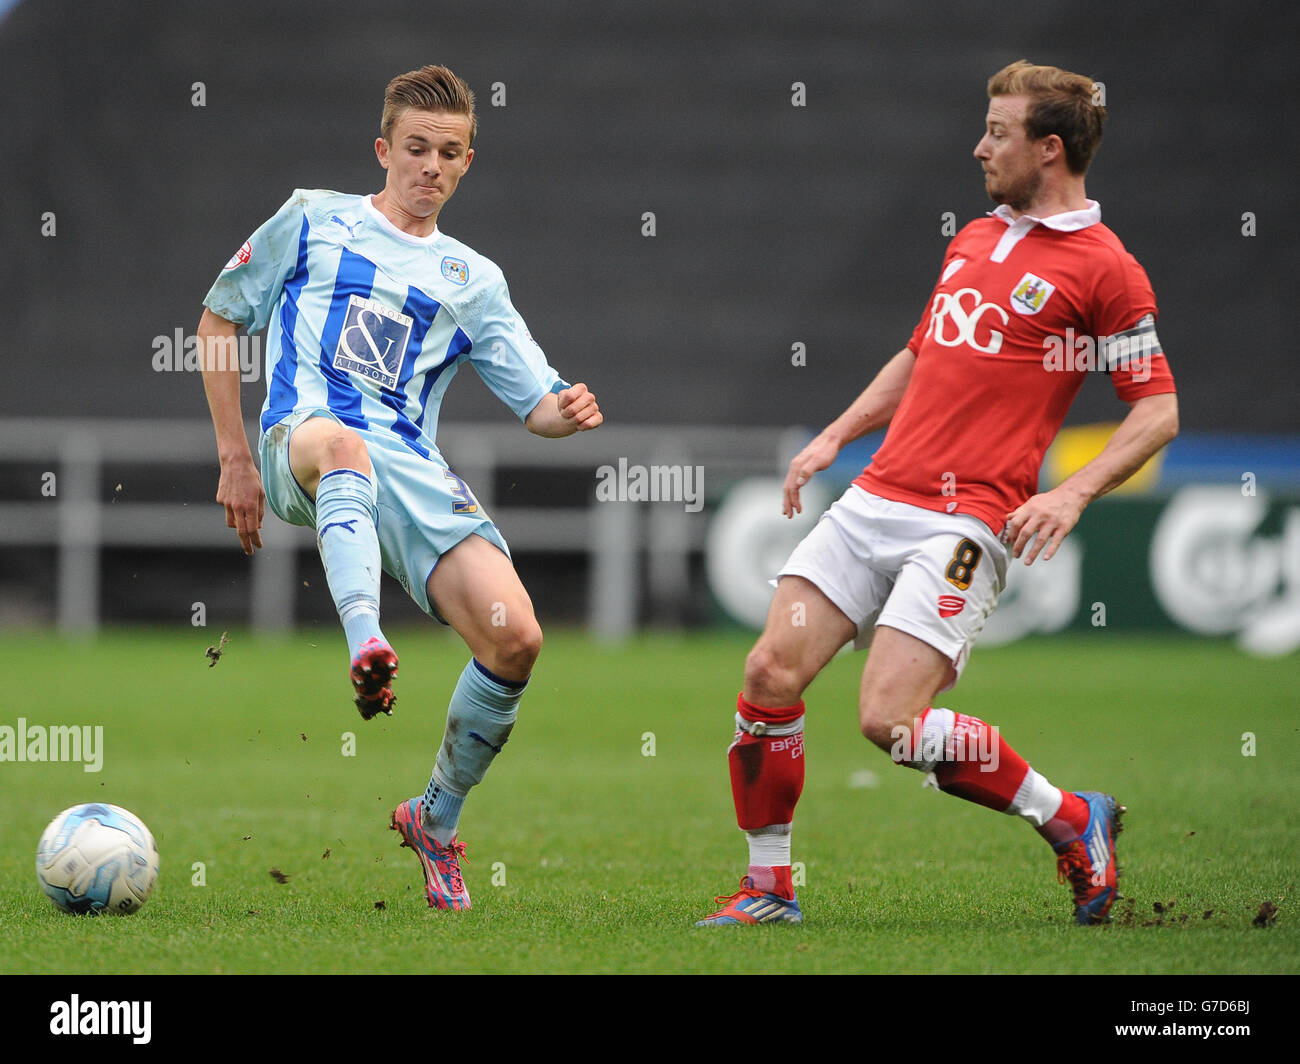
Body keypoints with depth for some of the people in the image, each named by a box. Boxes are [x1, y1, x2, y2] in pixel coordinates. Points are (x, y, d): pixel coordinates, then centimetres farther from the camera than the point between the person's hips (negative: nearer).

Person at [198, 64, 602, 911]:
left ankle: (437, 821, 7)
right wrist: (235, 457, 14)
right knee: (344, 446, -43)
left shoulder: (473, 279, 23)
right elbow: (220, 317, 21)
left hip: (413, 470, 3)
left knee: (515, 639, -17)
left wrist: (567, 411, -9)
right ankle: (367, 650, -68)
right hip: (305, 436, -3)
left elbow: (537, 401, 17)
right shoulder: (314, 221, 18)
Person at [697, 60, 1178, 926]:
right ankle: (769, 887, 9)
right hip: (874, 499, 7)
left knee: (888, 720, -17)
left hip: (966, 522, -7)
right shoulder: (973, 240, 18)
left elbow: (1159, 409, -5)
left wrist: (1074, 493, -17)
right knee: (772, 672, -4)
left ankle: (1072, 822, 3)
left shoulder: (1104, 269, -5)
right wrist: (835, 435, 21)